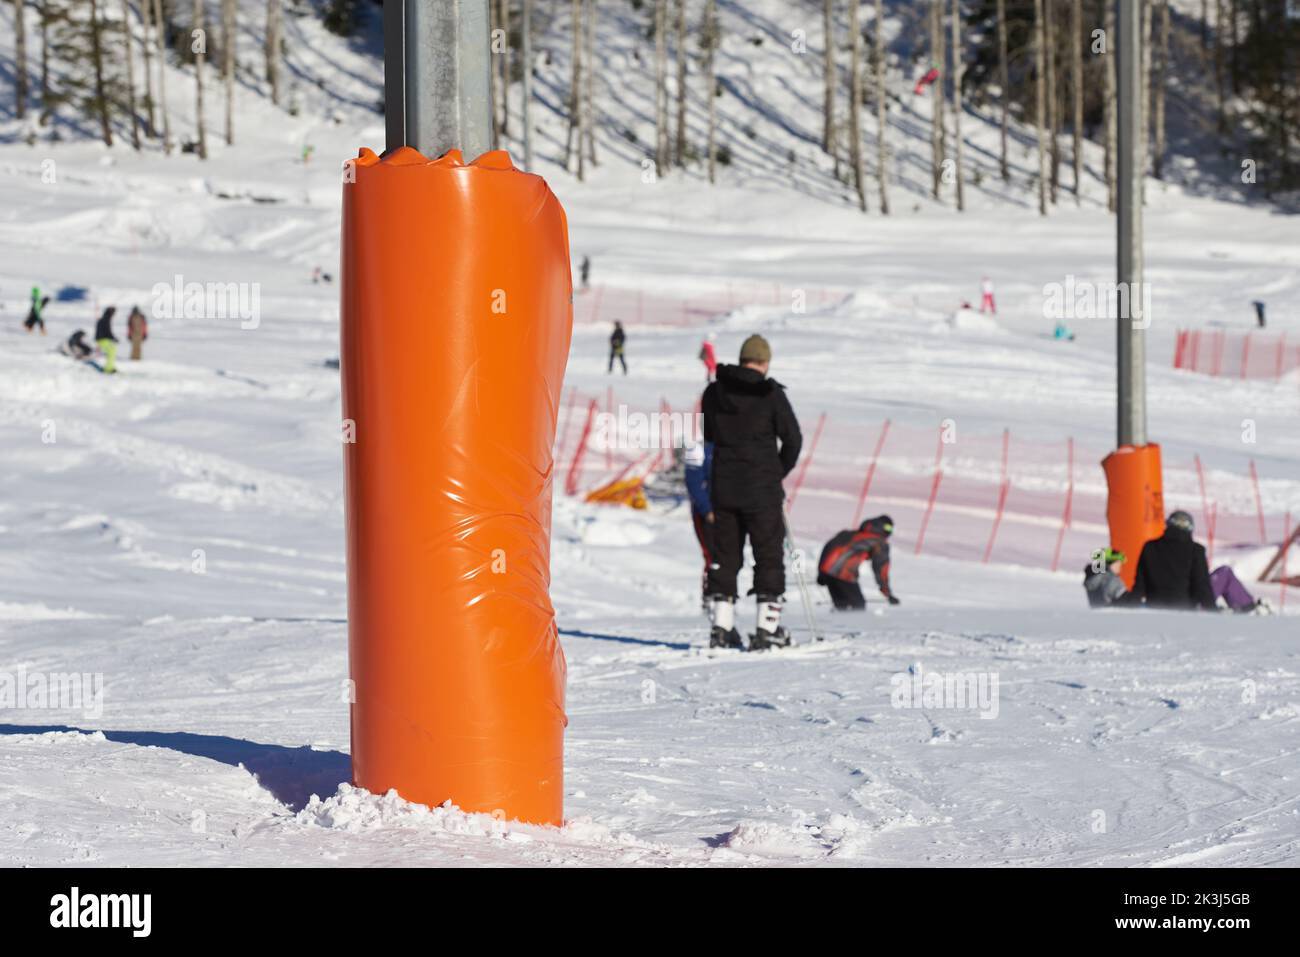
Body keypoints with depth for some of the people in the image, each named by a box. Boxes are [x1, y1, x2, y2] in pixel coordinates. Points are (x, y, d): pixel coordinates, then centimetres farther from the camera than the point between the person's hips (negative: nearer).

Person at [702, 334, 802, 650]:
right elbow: (793, 438, -5)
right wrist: (779, 472, 10)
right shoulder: (771, 394, -9)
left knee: (724, 555, 11)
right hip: (762, 488, -4)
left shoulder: (714, 393, 2)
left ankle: (721, 627, 8)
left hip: (723, 486, 4)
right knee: (769, 555, 4)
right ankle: (767, 628, 0)